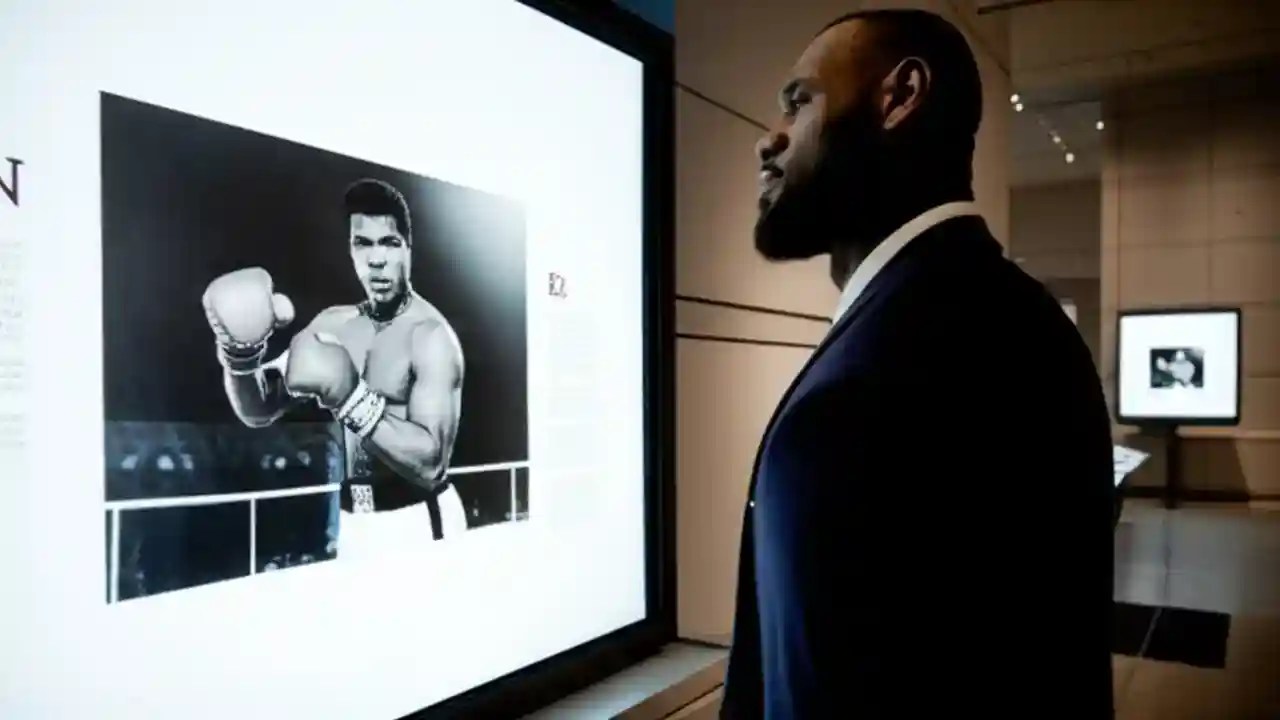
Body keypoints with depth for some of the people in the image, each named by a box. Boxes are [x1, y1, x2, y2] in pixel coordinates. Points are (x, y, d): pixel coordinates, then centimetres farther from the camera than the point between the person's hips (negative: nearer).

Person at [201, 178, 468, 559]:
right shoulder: (334, 324, 6)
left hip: (417, 522, -6)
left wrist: (350, 398, -28)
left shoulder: (430, 335, -14)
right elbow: (258, 411, 7)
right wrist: (240, 352, -10)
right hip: (353, 520, 6)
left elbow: (430, 462, -23)